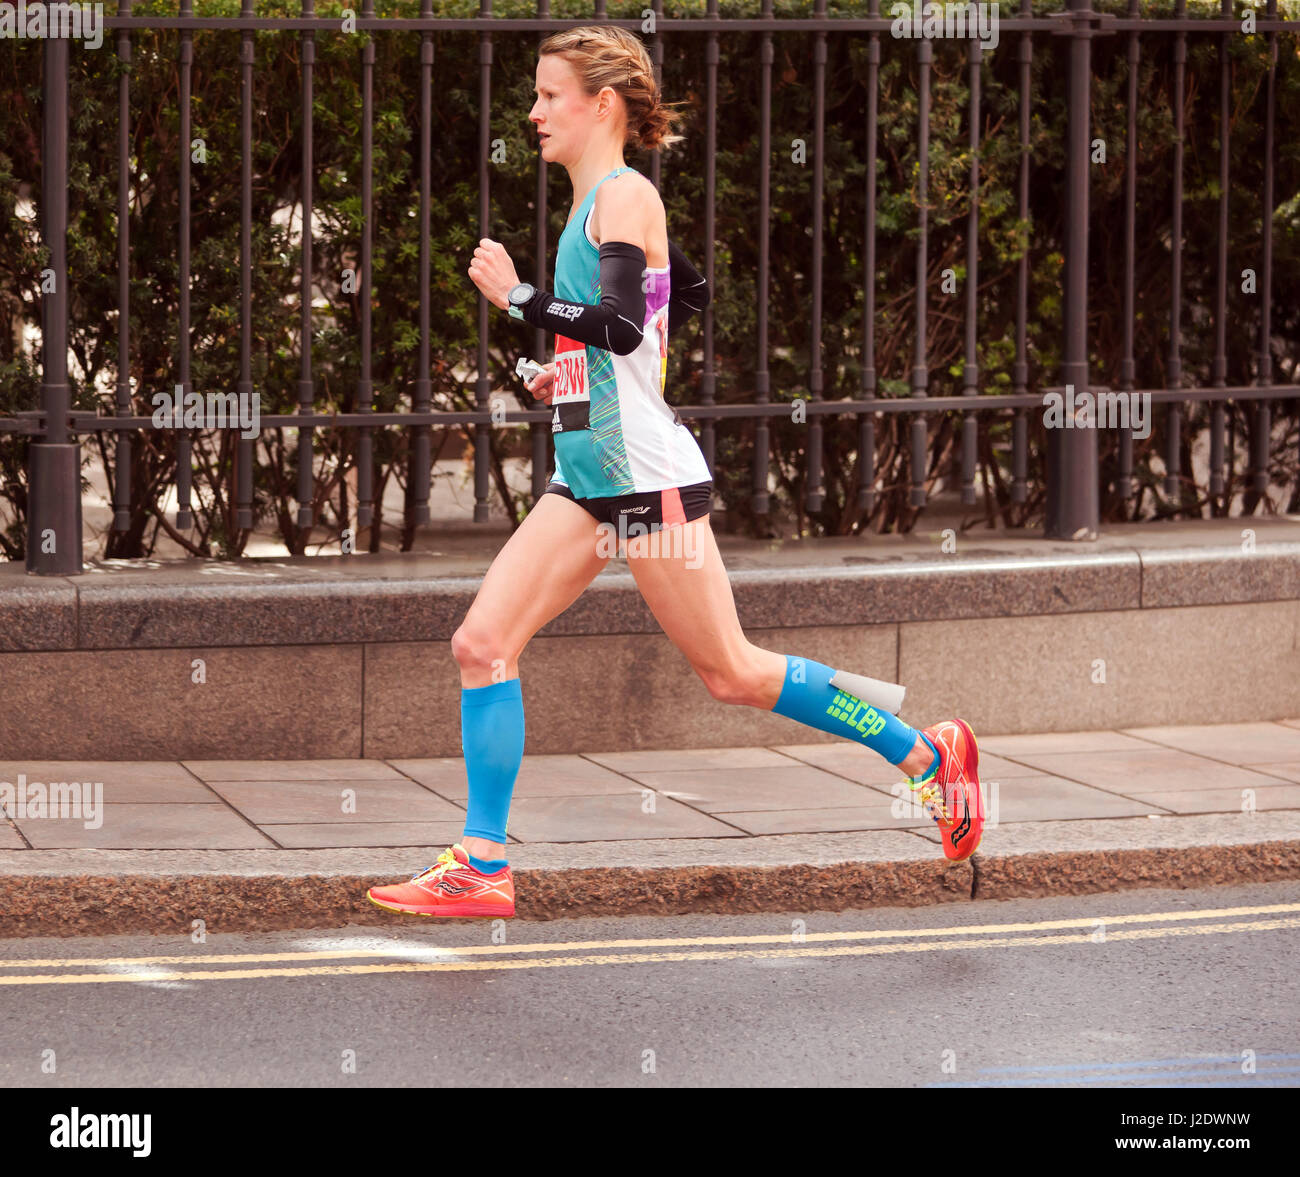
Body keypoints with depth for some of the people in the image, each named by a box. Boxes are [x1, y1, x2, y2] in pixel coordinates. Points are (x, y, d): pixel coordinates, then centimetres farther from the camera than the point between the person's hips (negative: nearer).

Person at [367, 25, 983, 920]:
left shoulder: (625, 197, -12)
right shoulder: (600, 202, 15)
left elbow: (621, 324, -27)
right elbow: (693, 294, 29)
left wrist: (517, 297, -22)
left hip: (645, 474, -9)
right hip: (588, 478, 9)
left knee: (731, 673, -1)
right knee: (483, 643, -3)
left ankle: (928, 756, 12)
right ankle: (480, 869, -3)